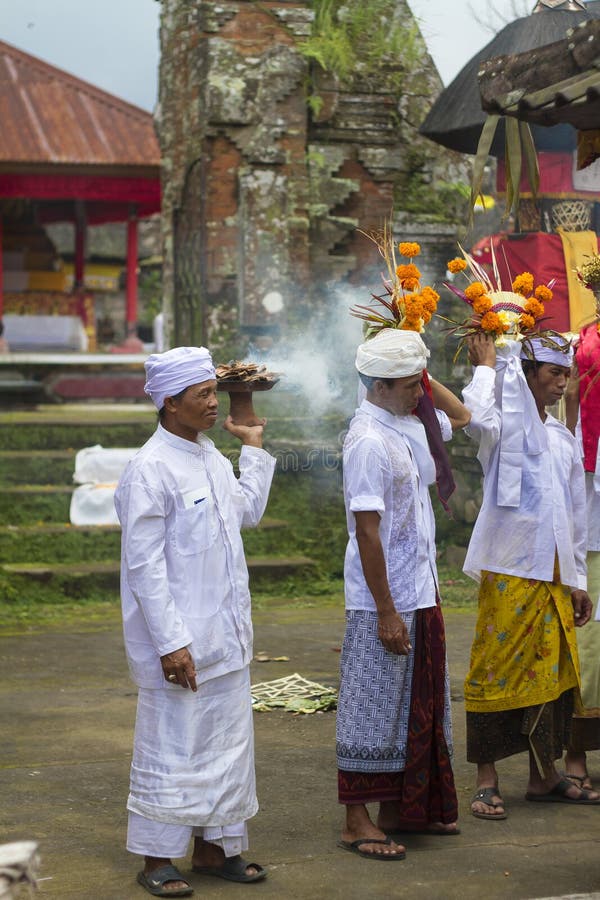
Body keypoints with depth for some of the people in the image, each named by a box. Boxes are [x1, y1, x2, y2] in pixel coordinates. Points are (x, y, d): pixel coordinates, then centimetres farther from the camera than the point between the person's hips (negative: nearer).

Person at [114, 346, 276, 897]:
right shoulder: (150, 469, -16)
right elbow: (144, 565, -18)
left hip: (224, 638, 8)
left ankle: (215, 847, 25)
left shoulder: (210, 457, 10)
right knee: (172, 747, 0)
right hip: (179, 640, -8)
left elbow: (248, 511, 28)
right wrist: (170, 643, -20)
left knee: (227, 743, 13)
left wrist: (255, 449, 24)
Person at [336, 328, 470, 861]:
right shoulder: (369, 441, -19)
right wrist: (386, 612, -21)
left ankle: (400, 808, 27)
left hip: (419, 596, 9)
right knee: (374, 709, -1)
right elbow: (367, 531, -21)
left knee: (416, 705, 16)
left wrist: (422, 373, 12)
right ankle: (357, 822, 9)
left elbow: (461, 417, 29)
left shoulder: (409, 426, 8)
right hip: (384, 602, -9)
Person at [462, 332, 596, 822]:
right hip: (509, 570, -7)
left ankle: (544, 776, 19)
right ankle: (487, 779, 3)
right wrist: (486, 366, -14)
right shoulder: (508, 427, -4)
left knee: (552, 673, 9)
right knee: (497, 672, -4)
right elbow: (478, 417, -30)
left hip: (554, 574, 7)